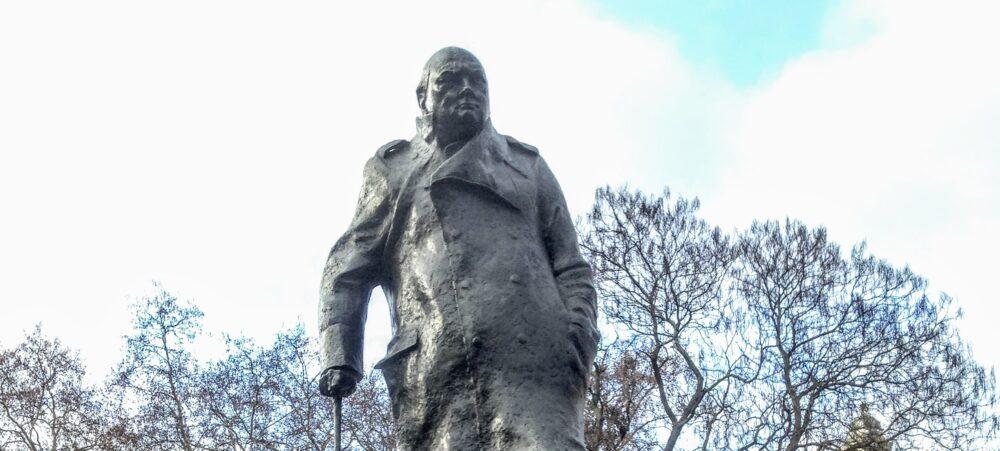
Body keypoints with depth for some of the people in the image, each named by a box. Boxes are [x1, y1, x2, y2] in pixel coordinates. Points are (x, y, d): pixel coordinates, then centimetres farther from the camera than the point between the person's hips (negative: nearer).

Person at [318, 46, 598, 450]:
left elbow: (570, 265, 20)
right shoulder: (393, 170, 24)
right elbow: (348, 271, 16)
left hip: (531, 357, 1)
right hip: (432, 370, 0)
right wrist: (339, 357, 1)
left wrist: (579, 330, 0)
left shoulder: (529, 166, 28)